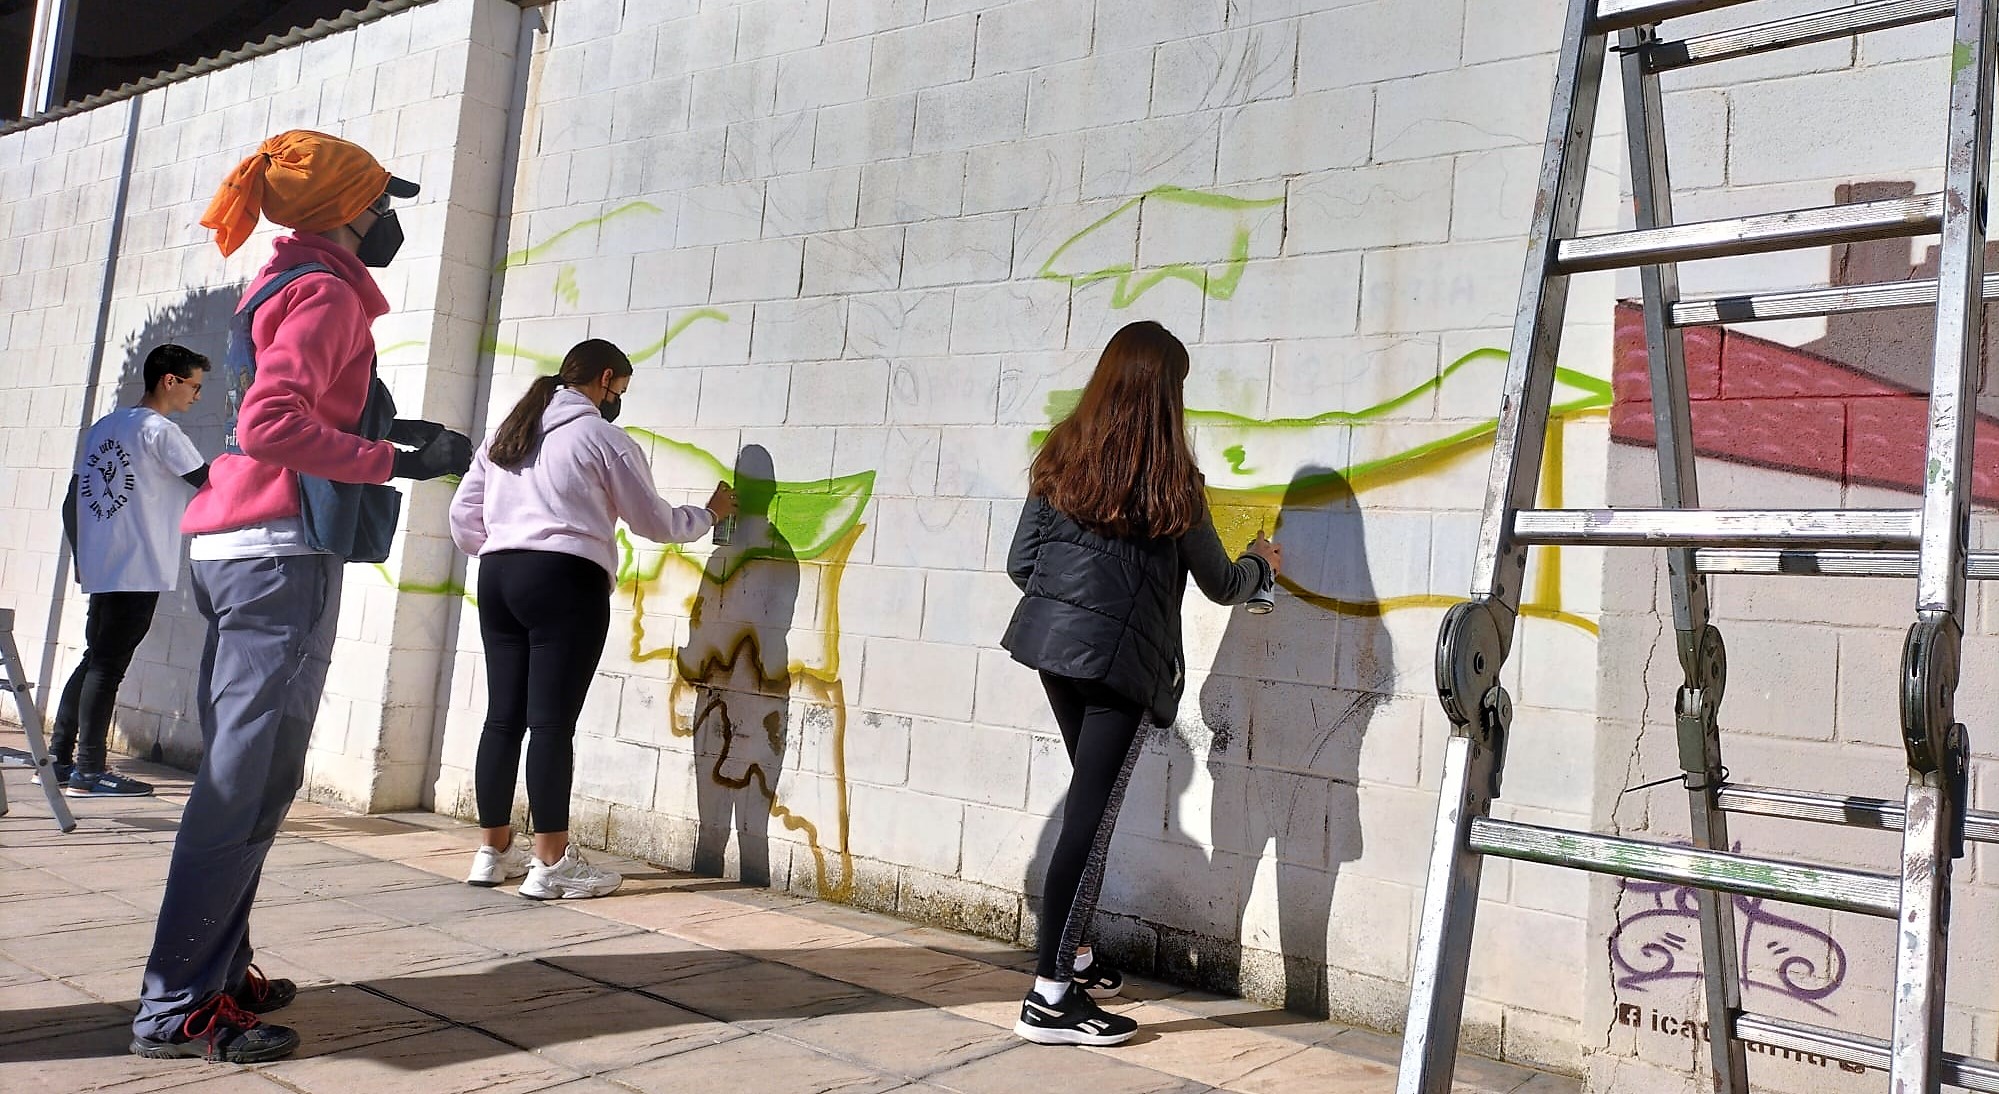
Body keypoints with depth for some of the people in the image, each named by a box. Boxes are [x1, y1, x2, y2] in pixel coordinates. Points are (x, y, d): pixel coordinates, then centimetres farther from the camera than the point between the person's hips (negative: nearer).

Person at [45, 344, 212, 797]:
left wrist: (82, 558, 22)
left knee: (94, 661, 14)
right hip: (140, 573, -8)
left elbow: (72, 501, 18)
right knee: (108, 666, -5)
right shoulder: (161, 432, -10)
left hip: (99, 569, 8)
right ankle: (88, 771, -1)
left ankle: (57, 759, 18)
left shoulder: (104, 426, 15)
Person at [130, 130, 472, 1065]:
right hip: (284, 555, -10)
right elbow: (273, 425, -20)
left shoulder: (281, 285, 21)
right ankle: (176, 1007, -4)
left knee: (238, 774, 11)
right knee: (249, 782, -8)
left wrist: (387, 432, 19)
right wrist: (395, 460, -16)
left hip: (231, 549, 10)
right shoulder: (325, 291, -8)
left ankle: (216, 972, 18)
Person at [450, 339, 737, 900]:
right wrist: (709, 513, 22)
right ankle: (551, 863, -3)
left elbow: (463, 515, 16)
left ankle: (493, 851, 17)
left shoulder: (507, 432, 18)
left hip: (499, 577, 7)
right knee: (553, 720, -6)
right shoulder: (603, 438, -1)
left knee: (504, 716, 10)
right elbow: (655, 522, 6)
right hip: (566, 581, -7)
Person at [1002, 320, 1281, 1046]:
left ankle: (1074, 954, 30)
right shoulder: (1172, 479, -8)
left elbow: (1020, 563, 7)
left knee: (1088, 797, 20)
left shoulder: (1060, 457, 4)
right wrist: (1260, 563, 26)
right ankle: (1051, 994, -1)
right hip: (1120, 658, -6)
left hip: (1051, 640, 6)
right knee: (1093, 812, -3)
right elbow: (1220, 585, 5)